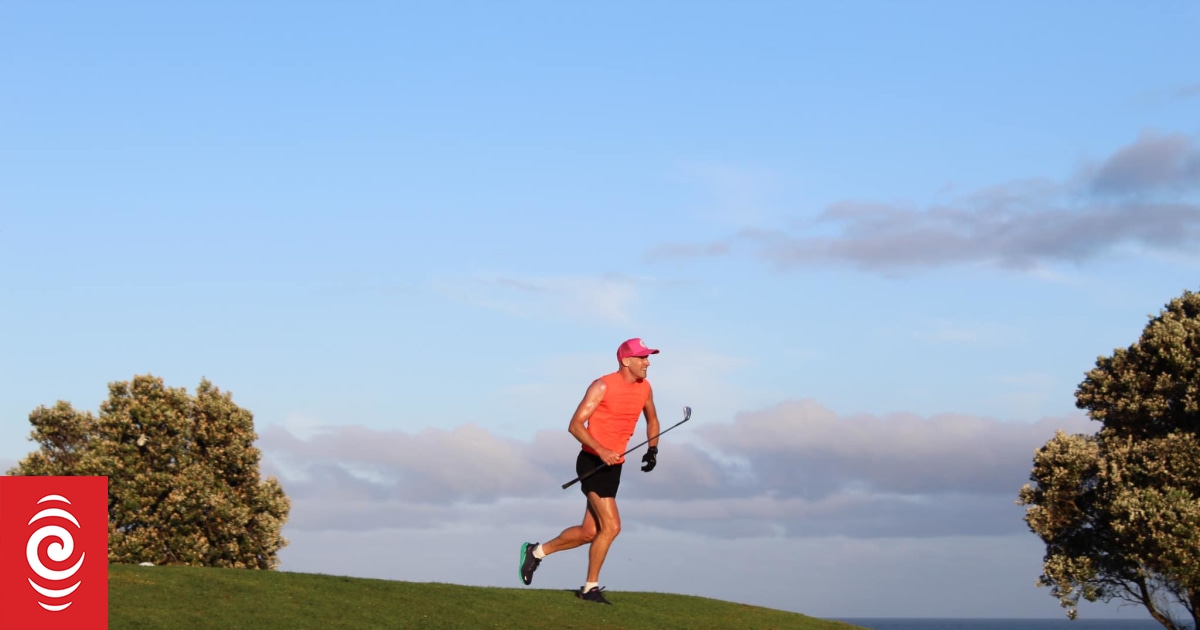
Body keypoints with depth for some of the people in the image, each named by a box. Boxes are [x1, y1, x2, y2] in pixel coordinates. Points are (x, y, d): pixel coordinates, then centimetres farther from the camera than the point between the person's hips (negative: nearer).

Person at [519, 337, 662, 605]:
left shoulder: (644, 388, 7)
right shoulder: (602, 386, -13)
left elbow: (652, 420, 25)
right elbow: (575, 425, -15)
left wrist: (652, 449, 7)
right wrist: (600, 450, -29)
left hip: (614, 465, 7)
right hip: (592, 461, -7)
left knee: (589, 532, 8)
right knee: (611, 526, -15)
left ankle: (537, 551, 28)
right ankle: (590, 587, 1)